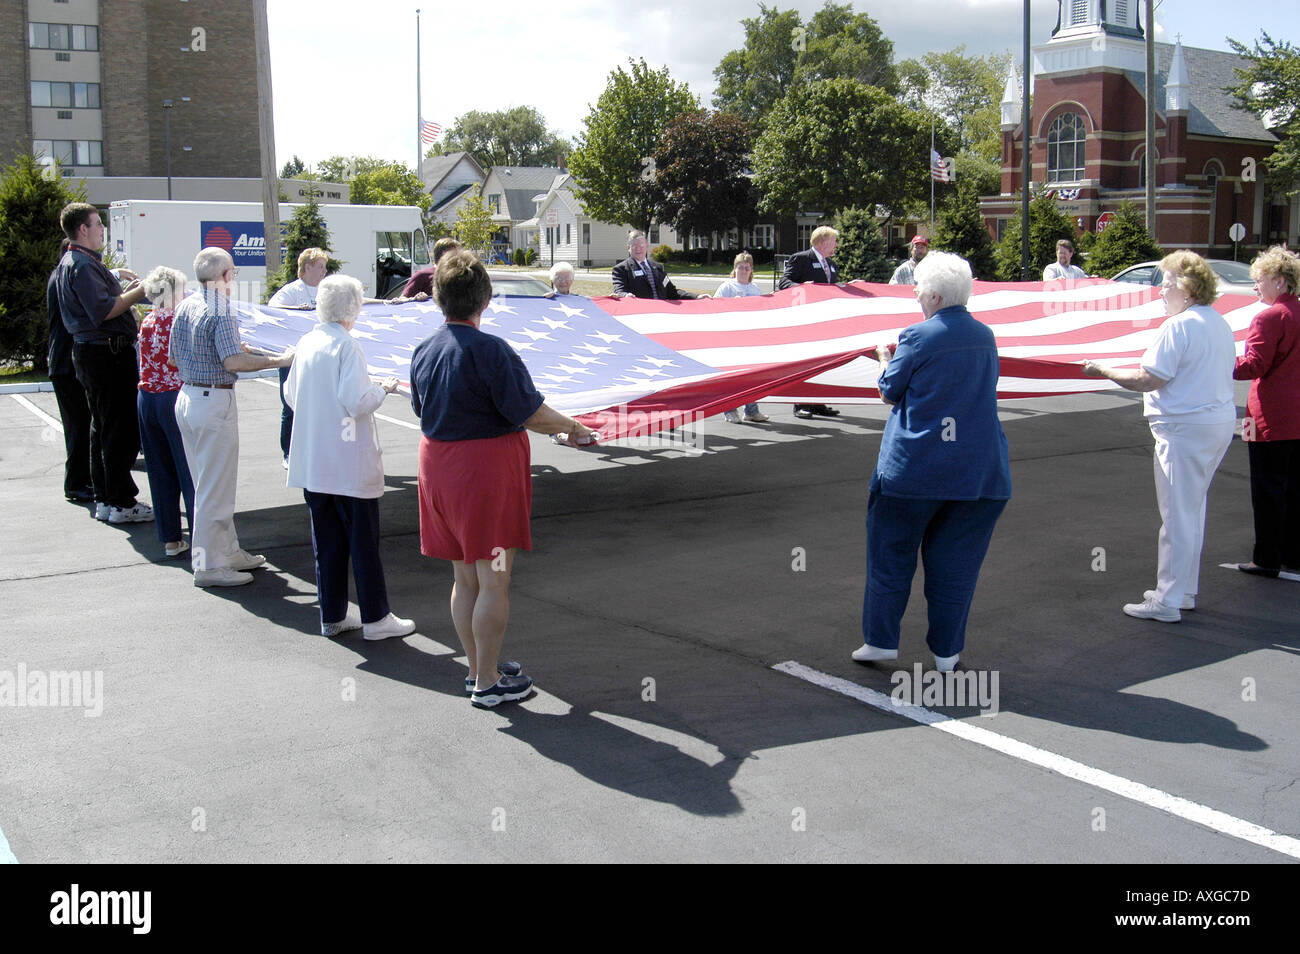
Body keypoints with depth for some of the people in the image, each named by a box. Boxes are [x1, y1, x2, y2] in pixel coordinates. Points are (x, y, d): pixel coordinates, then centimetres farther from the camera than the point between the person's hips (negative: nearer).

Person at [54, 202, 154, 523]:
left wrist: (126, 290, 15)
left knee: (102, 428, 15)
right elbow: (103, 311, -23)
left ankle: (104, 499, 21)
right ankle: (121, 504, -3)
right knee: (122, 430, -7)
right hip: (108, 353, -11)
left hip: (91, 352, 11)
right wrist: (139, 291, -16)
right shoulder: (82, 265, -15)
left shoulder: (70, 262, 17)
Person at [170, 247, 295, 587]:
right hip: (215, 402, -9)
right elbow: (232, 361, -23)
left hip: (187, 398, 9)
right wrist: (279, 360, -17)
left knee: (208, 482, 17)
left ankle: (228, 551, 28)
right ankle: (209, 565, 4)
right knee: (216, 486, -1)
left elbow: (174, 357, 15)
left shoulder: (184, 307, 9)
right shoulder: (221, 309, -16)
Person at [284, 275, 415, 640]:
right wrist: (383, 389, -4)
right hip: (349, 463, -7)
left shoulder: (306, 343, 5)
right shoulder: (347, 346, -16)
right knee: (363, 538, 3)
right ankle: (375, 618, 10)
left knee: (327, 540, 13)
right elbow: (358, 403, -21)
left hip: (313, 462, 7)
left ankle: (332, 616, 19)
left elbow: (290, 396, 15)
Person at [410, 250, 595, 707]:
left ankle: (477, 668, 29)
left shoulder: (423, 351, 4)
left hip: (438, 464, 8)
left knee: (464, 579, 16)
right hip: (487, 468, -8)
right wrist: (571, 426, 0)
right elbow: (530, 414, -17)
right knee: (493, 582, 2)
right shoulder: (490, 350, -18)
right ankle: (489, 682, 9)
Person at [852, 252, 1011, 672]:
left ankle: (881, 640, 17)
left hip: (915, 467, -4)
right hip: (979, 470, 4)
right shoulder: (985, 337, 5)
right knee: (955, 561, 10)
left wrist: (883, 359, 20)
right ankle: (946, 652, 15)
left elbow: (889, 392, 0)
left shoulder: (918, 337, -11)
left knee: (891, 554, 11)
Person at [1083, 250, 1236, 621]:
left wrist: (1102, 371, -8)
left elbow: (1147, 380, -19)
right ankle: (1185, 591, 27)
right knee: (1193, 511, 18)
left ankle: (1167, 602, 2)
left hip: (1185, 427, -9)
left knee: (1177, 516, -4)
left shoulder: (1178, 326, -17)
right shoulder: (1219, 323, 12)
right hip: (1220, 421, 10)